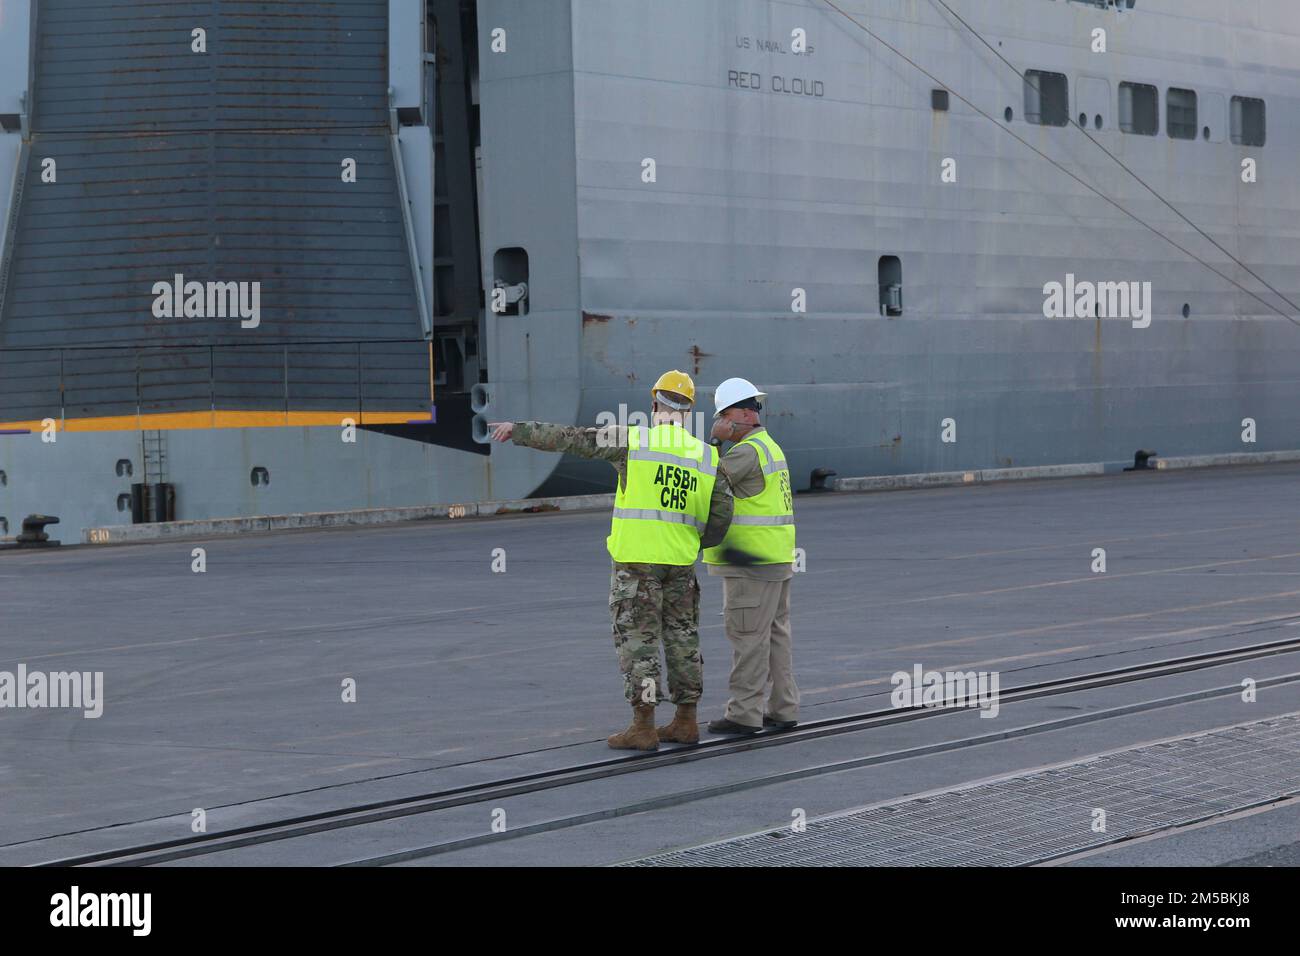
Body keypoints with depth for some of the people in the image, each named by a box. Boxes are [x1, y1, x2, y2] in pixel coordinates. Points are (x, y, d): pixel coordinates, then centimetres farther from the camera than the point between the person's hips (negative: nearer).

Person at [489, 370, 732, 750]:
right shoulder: (707, 456, 4)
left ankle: (643, 727, -4)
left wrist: (518, 430, -1)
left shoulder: (633, 440, -7)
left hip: (636, 559, -4)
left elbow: (570, 438, -7)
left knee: (637, 639, -2)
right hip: (680, 562, 4)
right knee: (681, 637, 13)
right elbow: (721, 516, 5)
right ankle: (686, 722, 17)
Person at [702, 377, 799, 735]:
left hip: (751, 560, -10)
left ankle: (745, 713, -6)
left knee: (748, 635, -7)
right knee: (774, 633, 11)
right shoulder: (770, 447, 19)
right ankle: (783, 709, 12)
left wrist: (714, 438, -12)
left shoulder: (749, 450, -15)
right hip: (776, 558, 10)